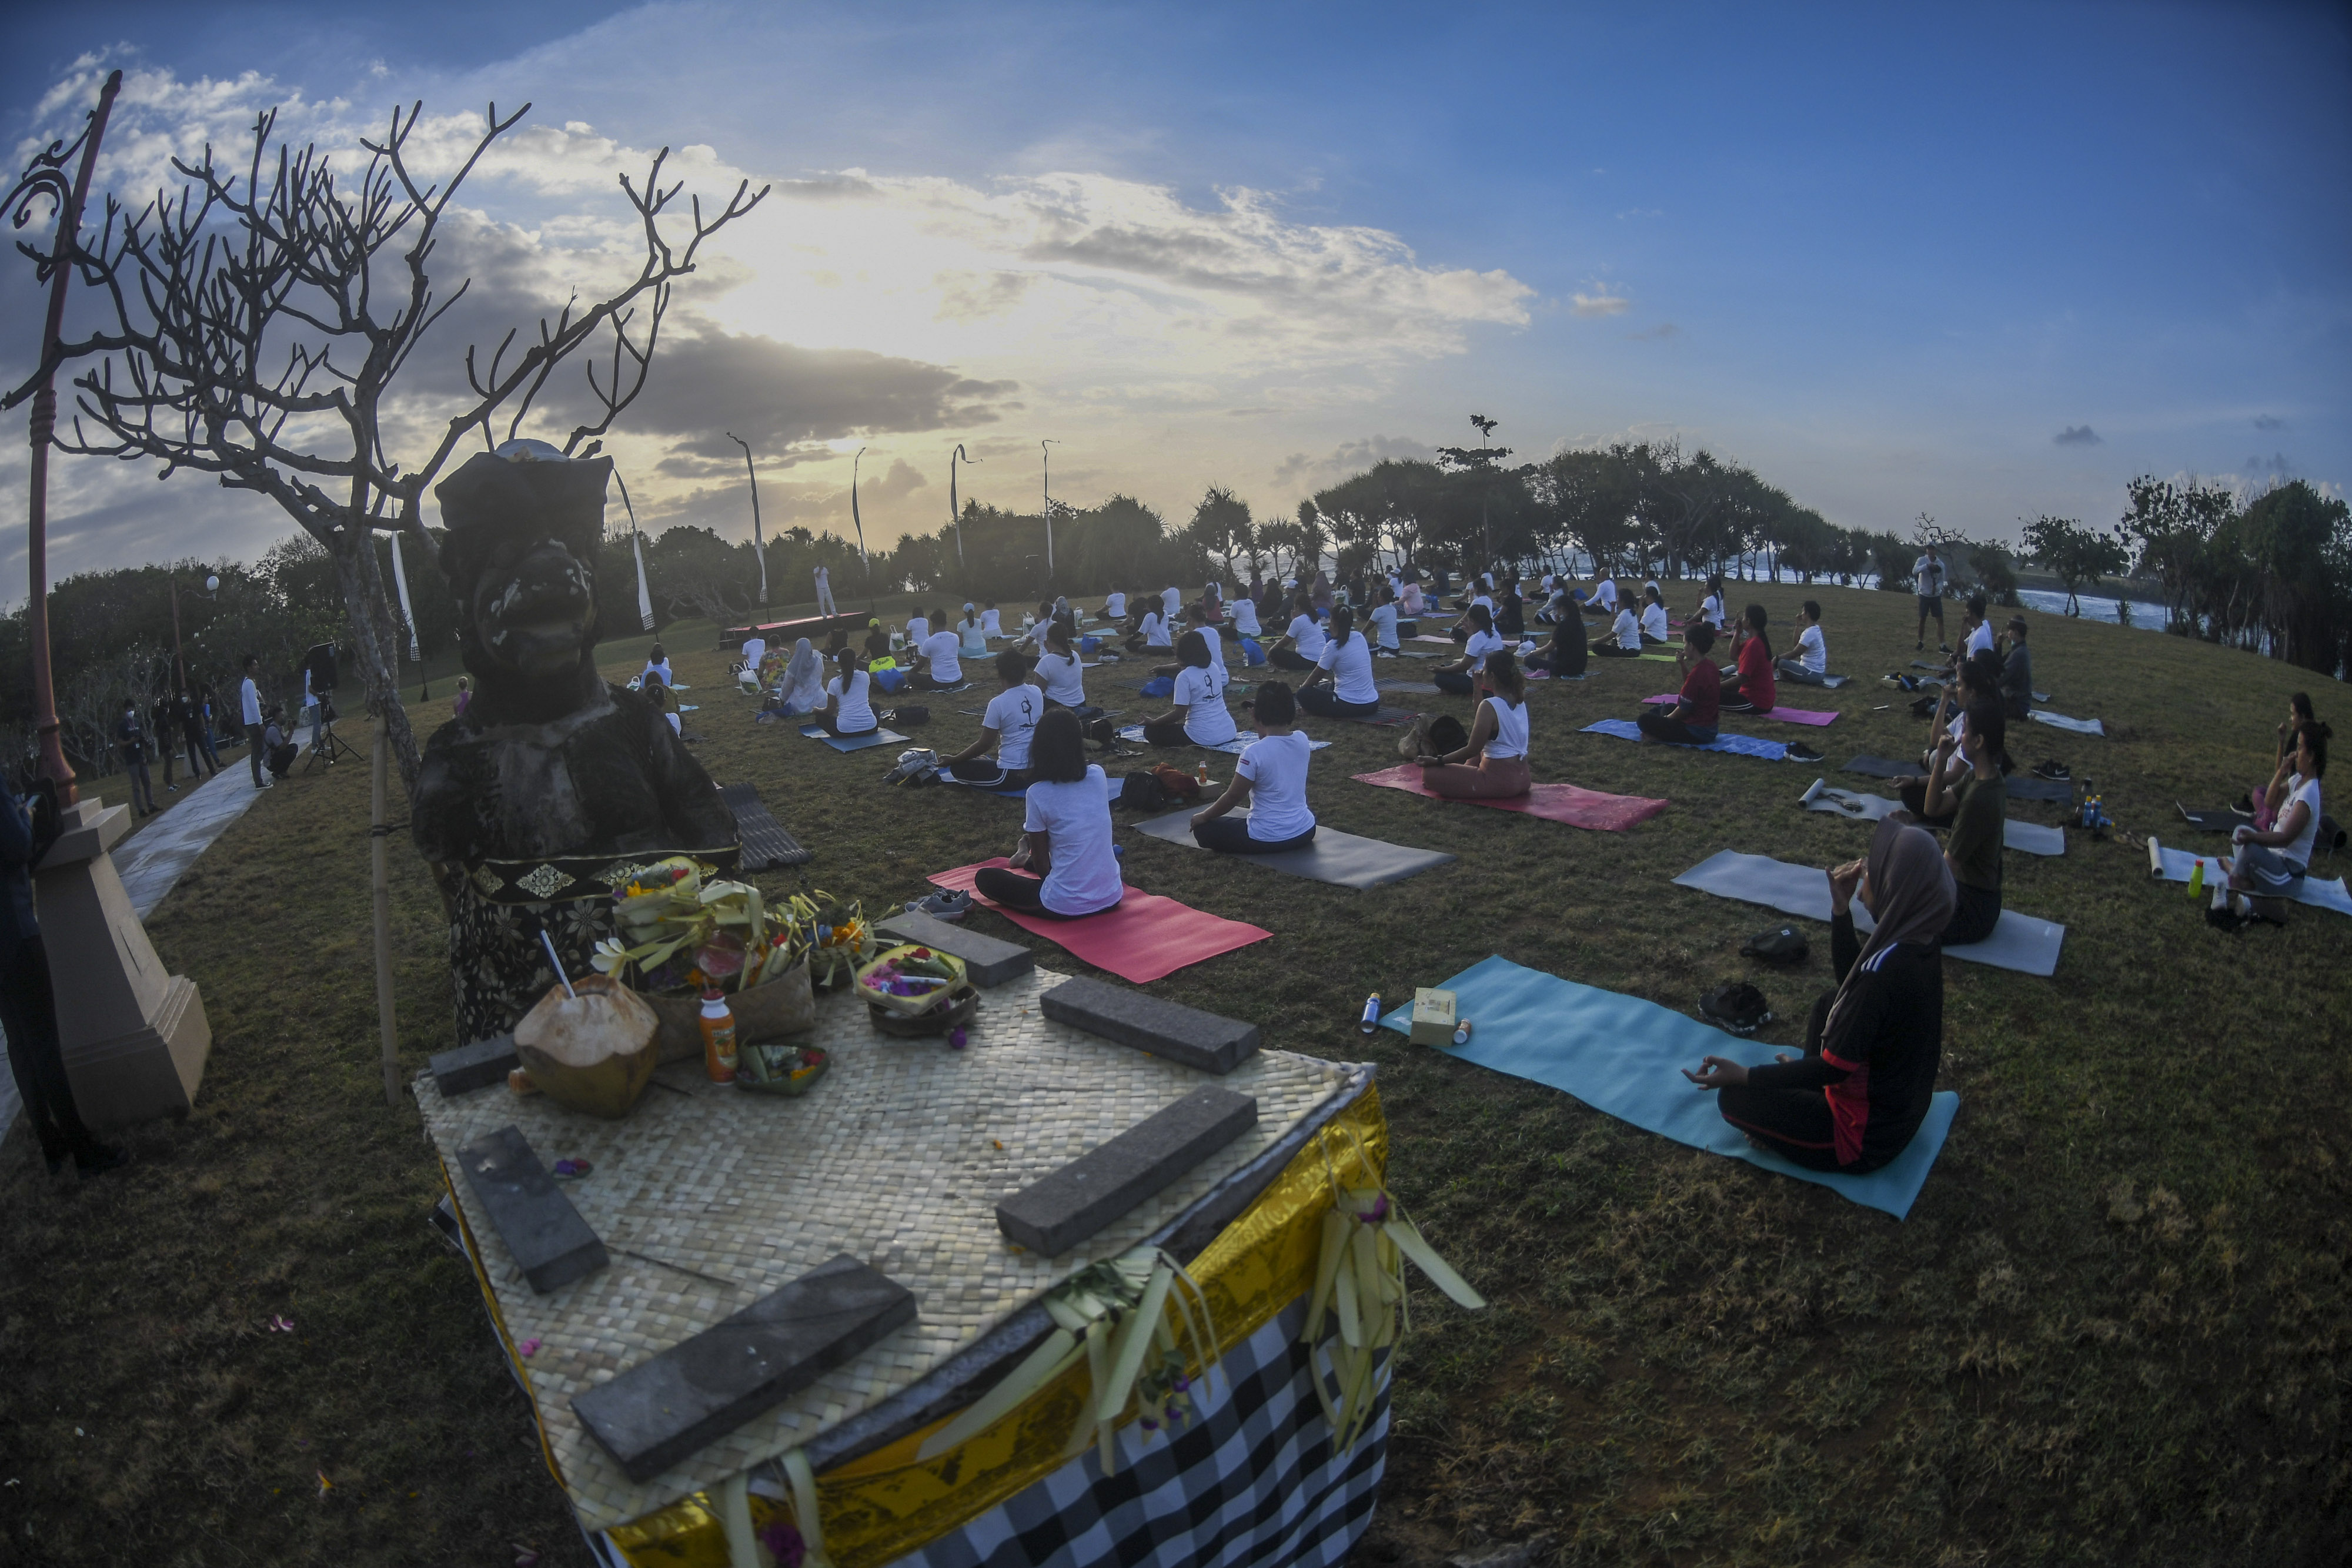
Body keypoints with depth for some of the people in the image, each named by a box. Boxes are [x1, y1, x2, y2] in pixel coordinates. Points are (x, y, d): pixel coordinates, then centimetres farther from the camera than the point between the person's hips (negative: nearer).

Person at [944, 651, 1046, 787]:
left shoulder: (998, 703, -19)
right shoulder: (1037, 693, -1)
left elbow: (984, 745, -13)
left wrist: (953, 760, -1)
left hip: (1013, 775, -6)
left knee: (957, 767, 8)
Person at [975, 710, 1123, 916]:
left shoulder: (1038, 793, -13)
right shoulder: (1098, 776, -2)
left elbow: (1042, 864, -1)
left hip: (1065, 907, -5)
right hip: (1111, 898, 5)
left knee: (985, 877, 11)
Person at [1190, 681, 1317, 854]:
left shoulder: (1254, 752, -21)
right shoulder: (1302, 740, -3)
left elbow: (1233, 797, -12)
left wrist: (1204, 816, 4)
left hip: (1267, 839, -7)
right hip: (1305, 832, 7)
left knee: (1202, 828, 11)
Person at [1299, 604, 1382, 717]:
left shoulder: (1333, 645, -12)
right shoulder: (1360, 637, 6)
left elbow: (1317, 676, 1)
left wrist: (1303, 687, 18)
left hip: (1350, 707, -8)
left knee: (1304, 694, 7)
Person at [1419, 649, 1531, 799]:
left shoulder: (1489, 706, -19)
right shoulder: (1519, 701, 6)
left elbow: (1473, 749, -17)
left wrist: (1437, 761, -8)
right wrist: (1478, 686, 15)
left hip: (1500, 781, -8)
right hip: (1522, 778, 8)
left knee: (1430, 773, -4)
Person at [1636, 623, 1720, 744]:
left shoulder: (1697, 673, -25)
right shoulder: (1710, 665, 2)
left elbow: (1683, 710, -18)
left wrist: (1665, 719, 1)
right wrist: (1682, 664, 6)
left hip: (1697, 733, -9)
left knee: (1644, 720, -6)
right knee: (1668, 708, 31)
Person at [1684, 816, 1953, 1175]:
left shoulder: (1887, 968, -32)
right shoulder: (1919, 943, -7)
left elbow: (1834, 1067, -26)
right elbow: (1851, 982, 11)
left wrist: (1744, 1076, -20)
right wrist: (1841, 910, -4)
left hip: (1869, 1135, -8)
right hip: (1905, 1107, 9)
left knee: (1734, 1098, -2)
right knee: (1829, 1007, 22)